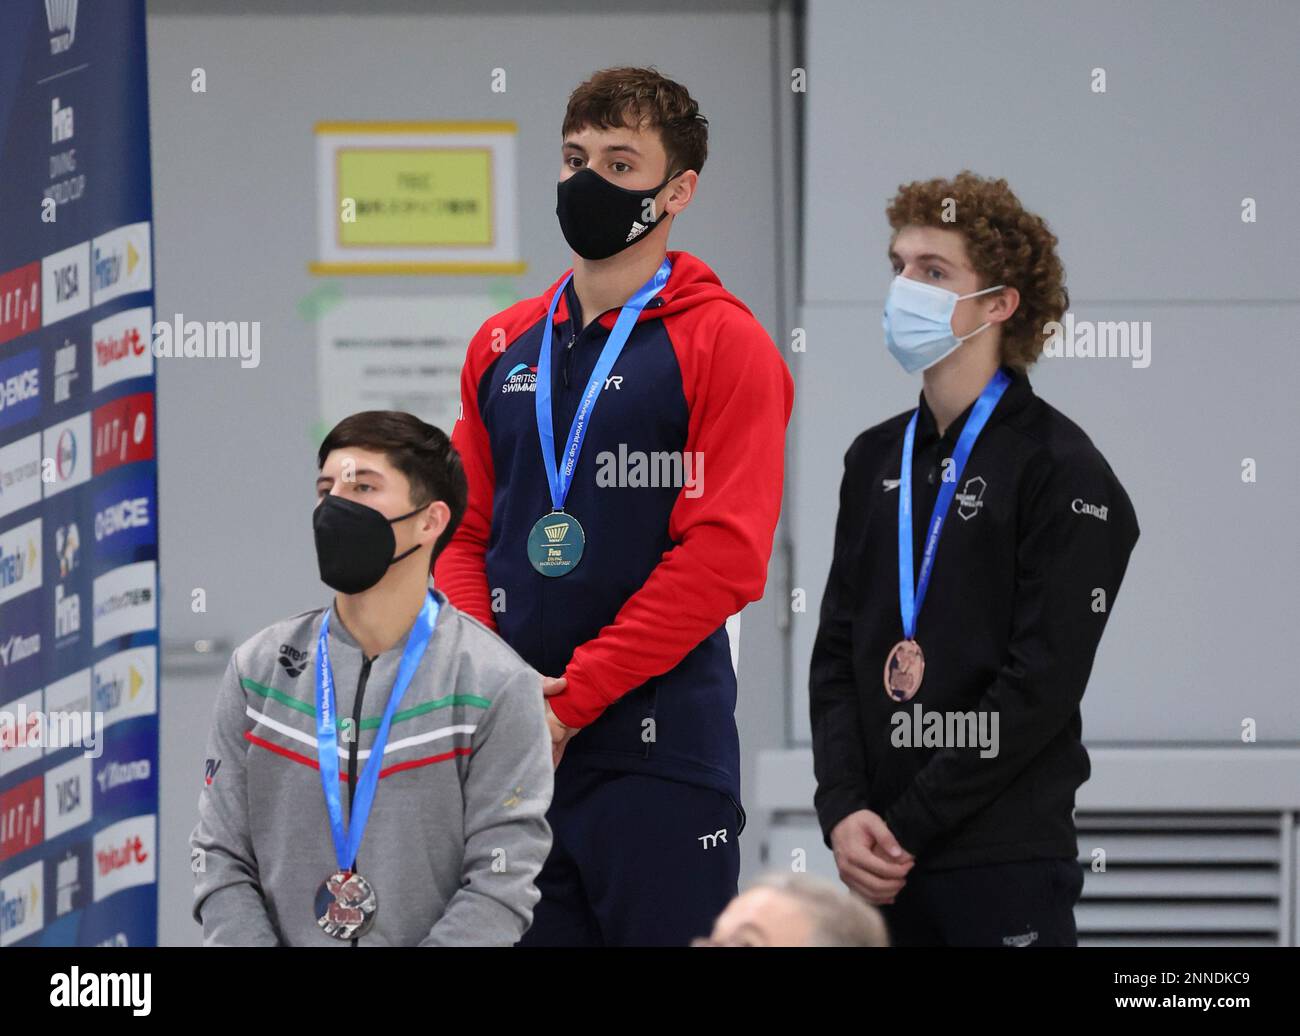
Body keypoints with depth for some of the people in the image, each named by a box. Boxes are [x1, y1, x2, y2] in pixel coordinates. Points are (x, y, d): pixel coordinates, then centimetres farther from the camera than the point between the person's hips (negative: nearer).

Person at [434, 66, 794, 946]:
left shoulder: (723, 343, -4)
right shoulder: (505, 346, 14)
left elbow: (724, 552, -12)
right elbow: (465, 534, 15)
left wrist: (573, 699, -14)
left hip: (662, 750, -5)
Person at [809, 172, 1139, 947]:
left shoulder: (1063, 472, -7)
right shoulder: (877, 460, 14)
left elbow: (1042, 686, -13)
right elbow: (838, 654, 11)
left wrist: (907, 824, -14)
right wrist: (844, 810, -5)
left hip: (1005, 862, -6)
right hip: (884, 864, 6)